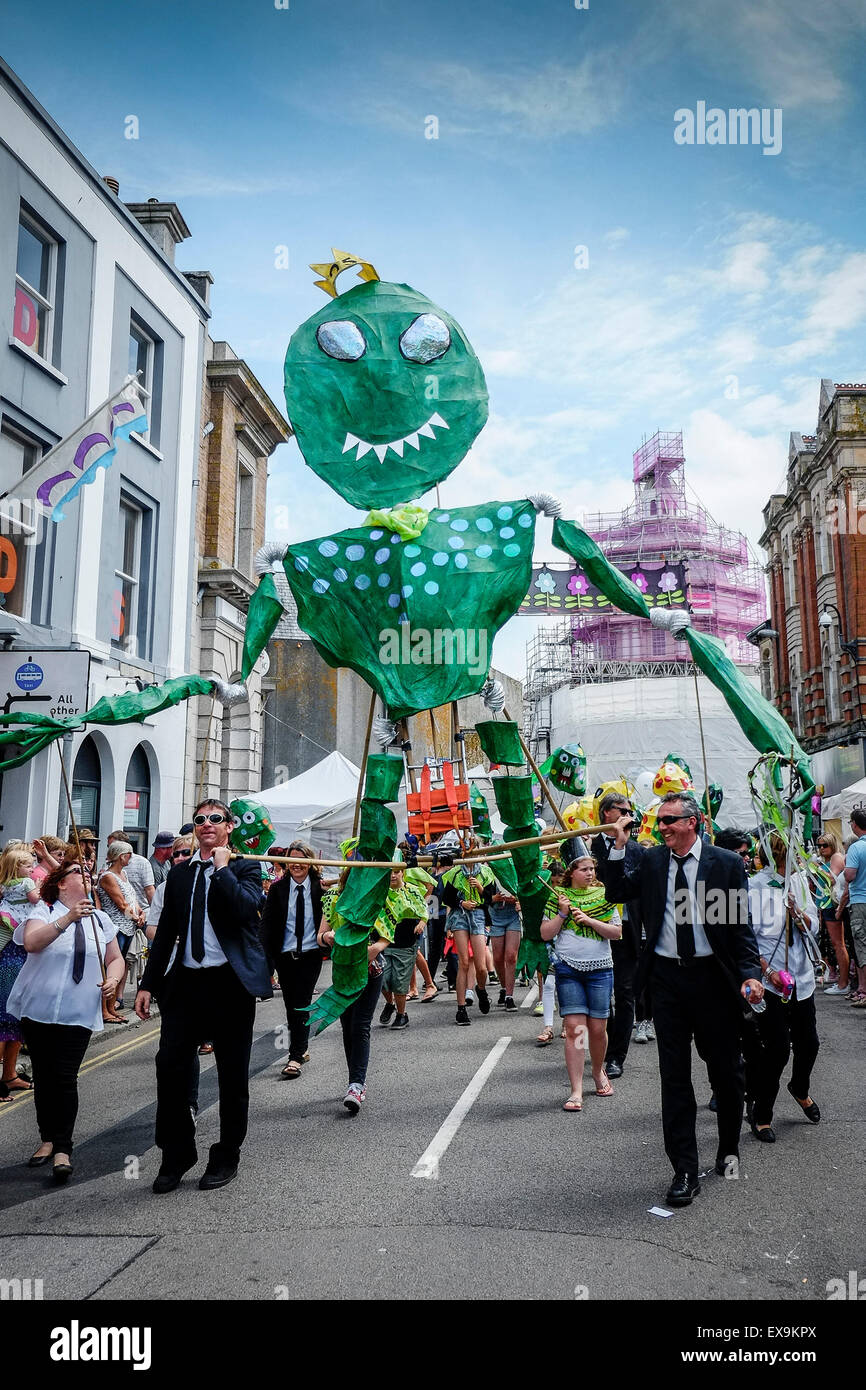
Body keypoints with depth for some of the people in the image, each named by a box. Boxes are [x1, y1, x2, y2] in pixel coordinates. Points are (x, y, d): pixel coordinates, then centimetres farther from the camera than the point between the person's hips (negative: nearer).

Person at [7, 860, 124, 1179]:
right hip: (39, 1009, -1)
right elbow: (31, 942, -22)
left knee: (65, 1079, -6)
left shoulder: (99, 918, 10)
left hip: (79, 1013, 1)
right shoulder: (44, 912, -2)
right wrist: (67, 919, -32)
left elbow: (115, 958, 17)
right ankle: (48, 1138, 25)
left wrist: (112, 980, -4)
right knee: (43, 1077, 9)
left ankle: (63, 1149, 2)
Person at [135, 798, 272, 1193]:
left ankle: (226, 1157, 23)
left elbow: (245, 908, -22)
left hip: (230, 983, -4)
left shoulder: (244, 868, -1)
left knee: (232, 1076, 7)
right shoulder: (180, 873, 13)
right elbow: (166, 932, 14)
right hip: (186, 981, 4)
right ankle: (176, 1156, 19)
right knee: (170, 1068, 0)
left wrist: (223, 866, -13)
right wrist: (148, 984, 10)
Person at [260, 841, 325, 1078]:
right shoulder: (277, 888, 1)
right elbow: (267, 922, 0)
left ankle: (296, 1057, -4)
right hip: (285, 956, 3)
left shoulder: (320, 887, -3)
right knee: (291, 1006, 11)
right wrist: (267, 952, -9)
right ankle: (301, 1049, 28)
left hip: (311, 954, -3)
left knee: (301, 1005, -8)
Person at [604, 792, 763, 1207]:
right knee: (674, 1075, 4)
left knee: (725, 1070, 13)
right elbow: (617, 893, 0)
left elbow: (742, 924, -3)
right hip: (667, 976, 2)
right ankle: (685, 1170, 11)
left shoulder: (726, 863, -4)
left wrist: (749, 973, -14)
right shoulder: (650, 861, 4)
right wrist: (619, 847, -9)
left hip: (713, 976, -1)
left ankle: (729, 1149, 37)